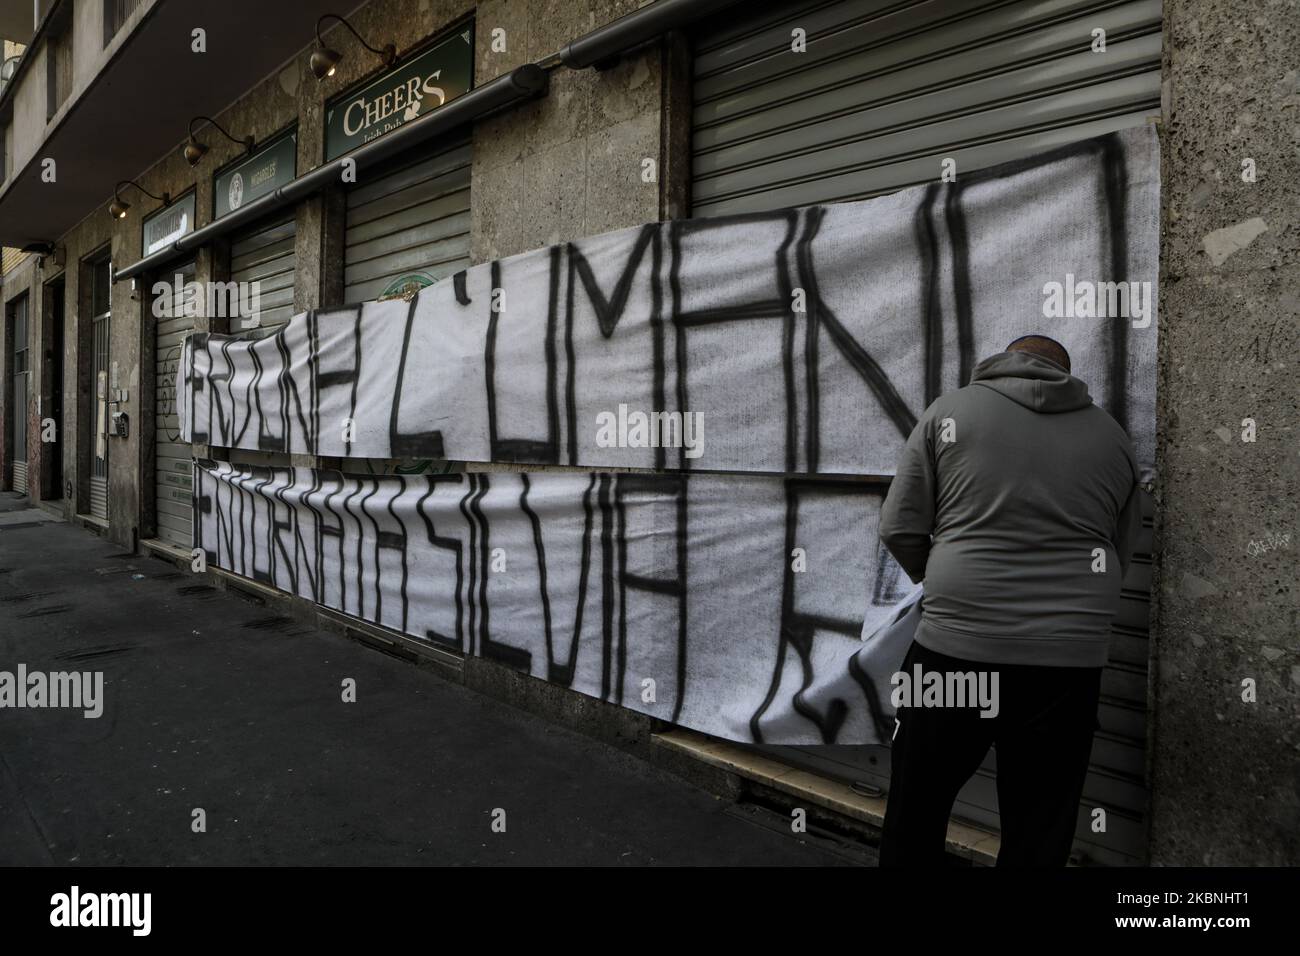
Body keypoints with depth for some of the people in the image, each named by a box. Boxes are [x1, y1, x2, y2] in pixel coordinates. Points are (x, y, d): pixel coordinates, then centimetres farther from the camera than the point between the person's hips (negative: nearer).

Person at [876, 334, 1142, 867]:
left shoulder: (950, 411, 4)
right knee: (1040, 835, 15)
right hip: (1071, 660, 3)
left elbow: (899, 529, 0)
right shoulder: (1112, 435, 13)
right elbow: (1120, 554, 16)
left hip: (957, 646, -2)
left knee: (915, 813, 15)